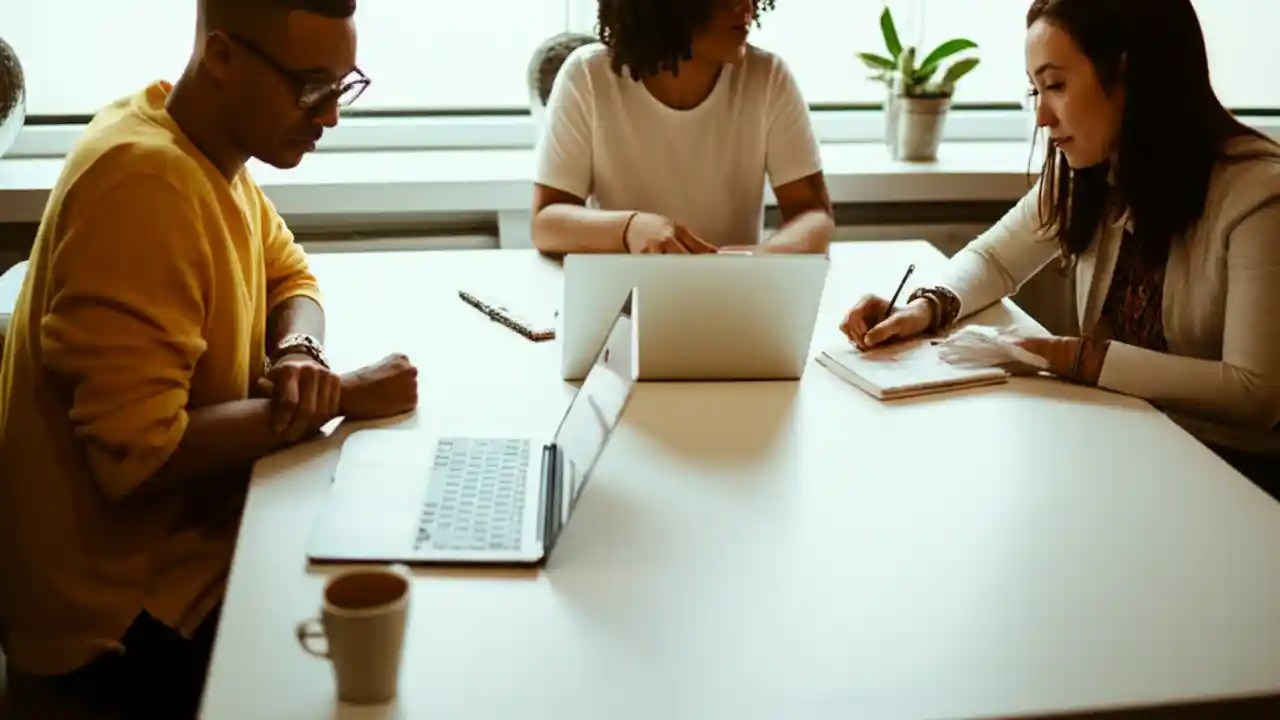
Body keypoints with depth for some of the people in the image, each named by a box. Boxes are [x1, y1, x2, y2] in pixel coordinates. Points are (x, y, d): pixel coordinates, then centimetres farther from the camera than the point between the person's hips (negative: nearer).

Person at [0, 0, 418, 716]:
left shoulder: (213, 147, 1)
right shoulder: (142, 180, -27)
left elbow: (288, 274, 13)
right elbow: (137, 452, -31)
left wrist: (300, 353, -10)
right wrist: (342, 395, -21)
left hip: (198, 538, 8)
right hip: (124, 614, -8)